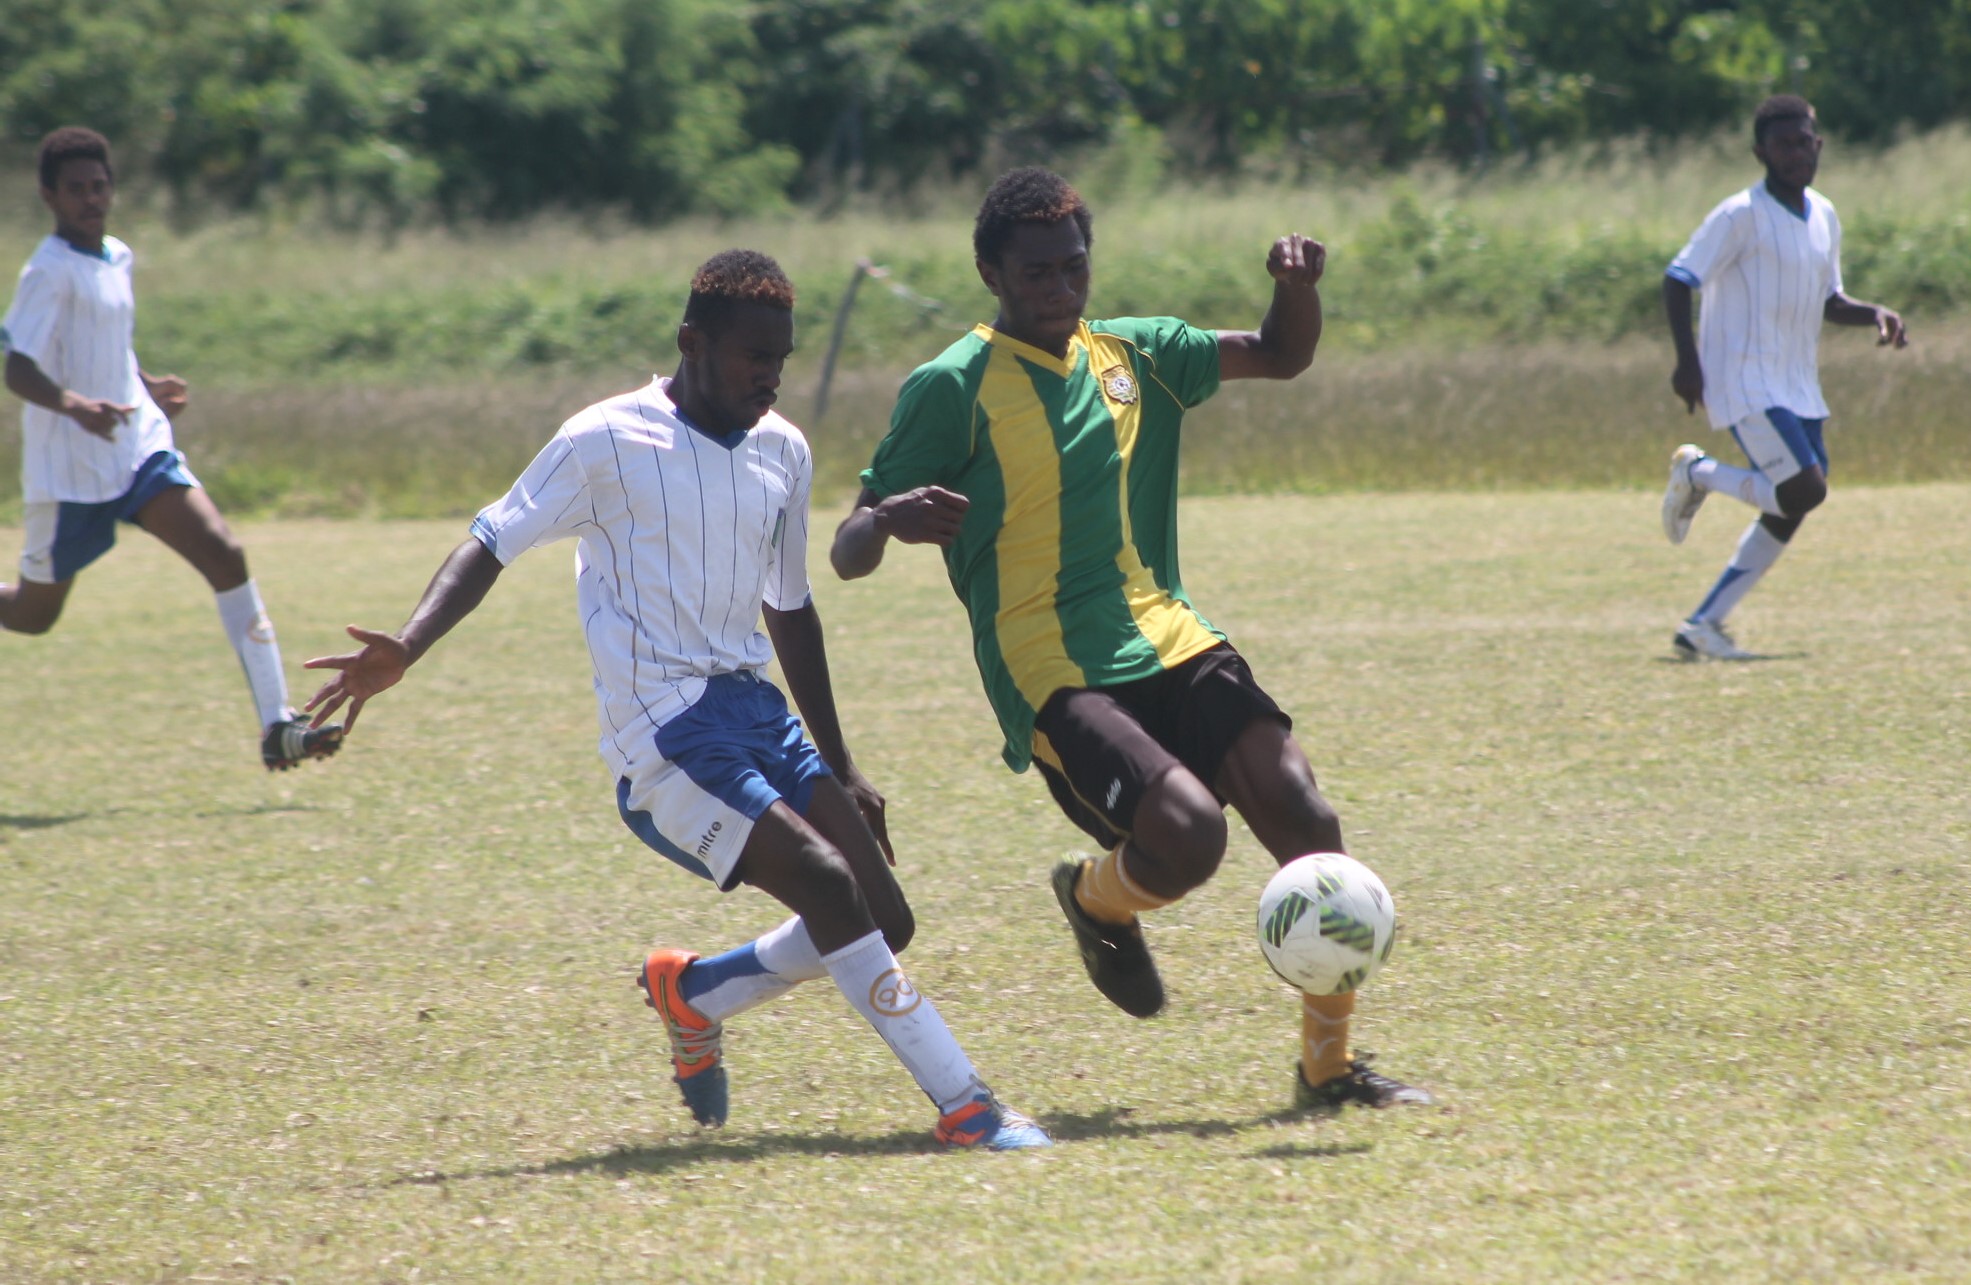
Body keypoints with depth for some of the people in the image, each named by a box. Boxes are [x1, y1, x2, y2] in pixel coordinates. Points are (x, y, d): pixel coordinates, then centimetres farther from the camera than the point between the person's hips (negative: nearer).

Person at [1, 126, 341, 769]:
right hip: (68, 470, -6)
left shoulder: (117, 258, 11)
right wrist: (75, 405, -41)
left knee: (223, 553, -14)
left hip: (141, 450, 6)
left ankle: (276, 724, -20)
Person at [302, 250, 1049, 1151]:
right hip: (663, 734, -7)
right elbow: (492, 544, -7)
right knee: (827, 886, -23)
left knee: (882, 921, -3)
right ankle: (964, 1107, -20)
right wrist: (405, 650, -24)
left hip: (755, 707, 7)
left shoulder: (782, 452, 13)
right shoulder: (608, 442, -7)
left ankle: (693, 993, 22)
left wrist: (839, 771, 25)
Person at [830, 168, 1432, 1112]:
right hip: (1053, 678, -6)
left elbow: (1281, 357, 24)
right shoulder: (953, 388, -5)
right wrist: (890, 520, -31)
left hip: (1170, 645, 6)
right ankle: (1099, 901, 10)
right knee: (1188, 836, -27)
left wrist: (1298, 283, 2)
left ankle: (1329, 1064, 2)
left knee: (1306, 821, -13)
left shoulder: (1131, 354, 13)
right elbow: (847, 555, -7)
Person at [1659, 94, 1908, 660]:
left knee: (1790, 511, 3)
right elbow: (1679, 280, -12)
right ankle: (1696, 474, 5)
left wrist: (1876, 315, 2)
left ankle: (1703, 626, 8)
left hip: (1798, 388, 8)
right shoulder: (1740, 215, -12)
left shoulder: (1824, 217, 12)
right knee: (1804, 489, -20)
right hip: (1746, 384, -8)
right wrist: (1687, 360, -21)